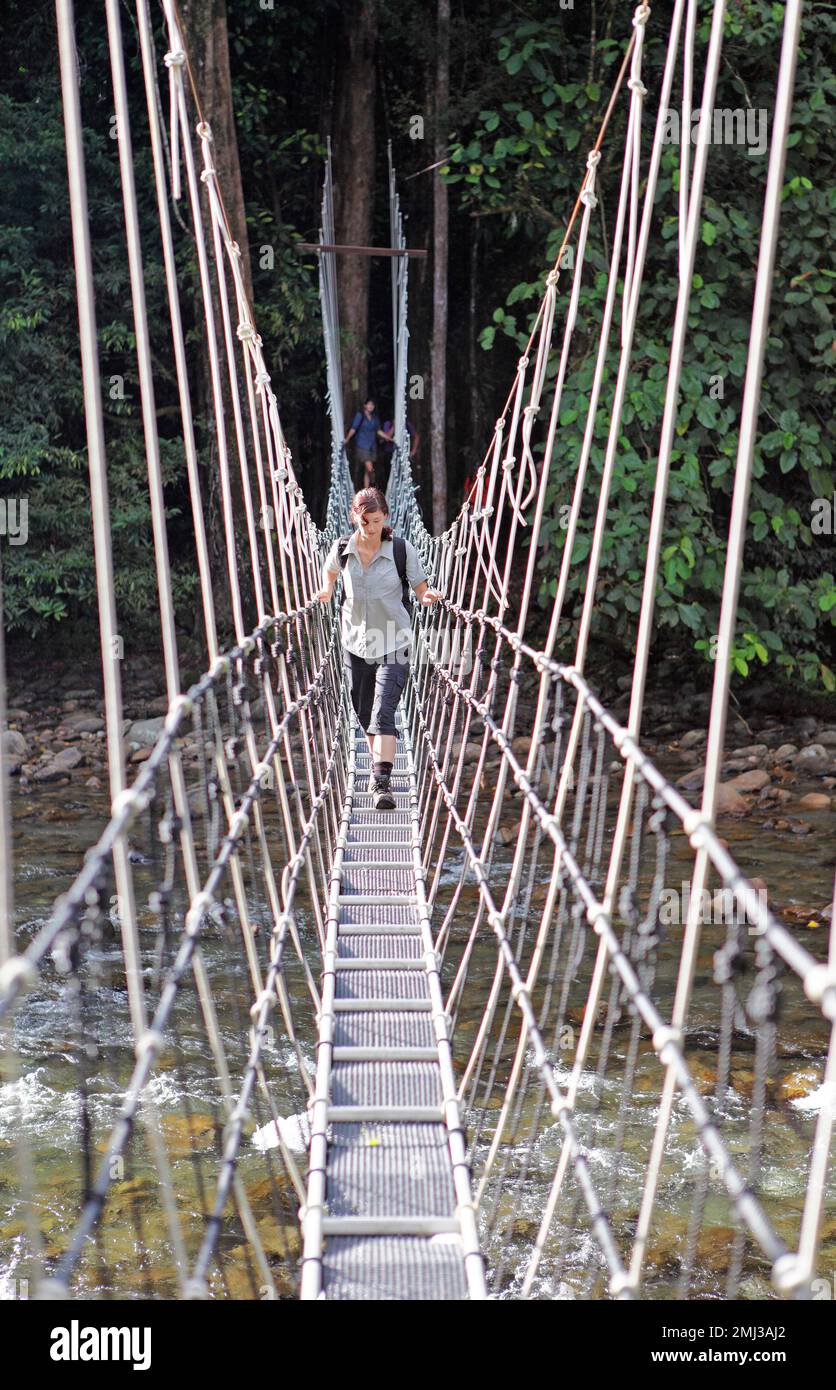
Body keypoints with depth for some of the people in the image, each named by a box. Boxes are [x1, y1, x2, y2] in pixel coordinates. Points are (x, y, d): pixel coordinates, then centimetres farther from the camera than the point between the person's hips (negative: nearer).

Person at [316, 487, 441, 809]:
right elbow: (329, 569, 19)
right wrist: (326, 592, 1)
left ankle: (382, 782, -18)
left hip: (393, 644, -3)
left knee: (383, 713, -16)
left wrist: (428, 596, -23)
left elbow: (420, 589, -2)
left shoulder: (402, 549, -11)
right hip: (356, 642, 4)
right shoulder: (342, 548, -4)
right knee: (365, 714, 15)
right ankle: (379, 764, 37)